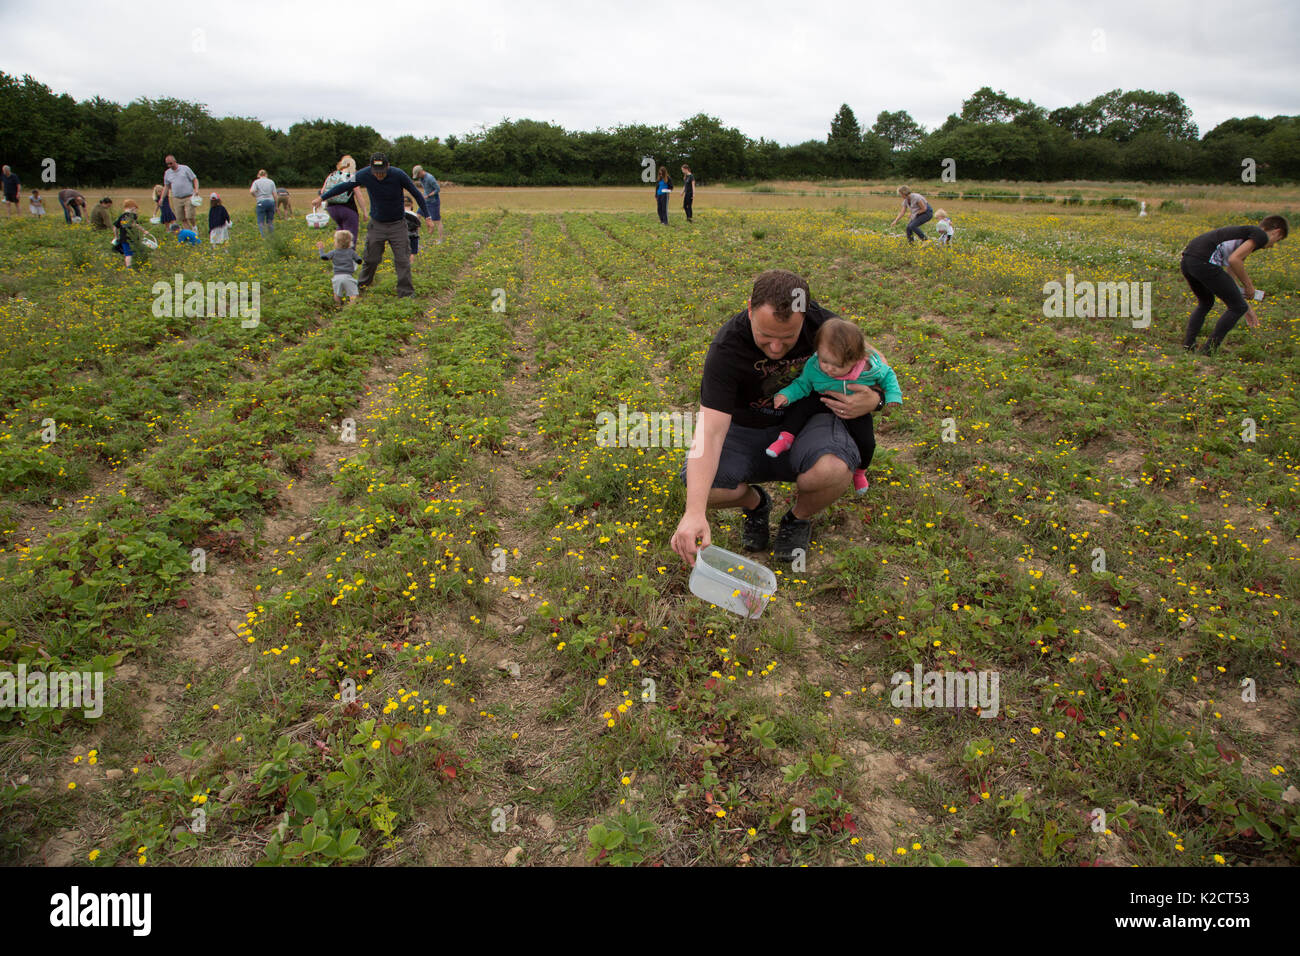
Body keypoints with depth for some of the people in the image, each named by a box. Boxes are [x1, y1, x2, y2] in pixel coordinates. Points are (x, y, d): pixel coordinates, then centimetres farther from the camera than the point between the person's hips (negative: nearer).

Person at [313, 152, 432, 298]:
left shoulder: (398, 175, -19)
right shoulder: (365, 175, -14)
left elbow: (417, 194, -7)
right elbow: (344, 186, -1)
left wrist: (427, 217, -5)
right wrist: (321, 198, 4)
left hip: (397, 225, -1)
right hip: (377, 224, 1)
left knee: (402, 260, -5)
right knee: (371, 259, 6)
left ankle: (406, 292, 4)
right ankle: (361, 284, 28)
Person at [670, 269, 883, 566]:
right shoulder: (727, 348, -27)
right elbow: (710, 430, -35)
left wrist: (873, 399, -21)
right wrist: (694, 512, -47)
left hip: (807, 423, 1)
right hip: (748, 431, 0)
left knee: (833, 470, -35)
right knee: (701, 487, -29)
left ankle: (799, 517, 1)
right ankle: (755, 503, 7)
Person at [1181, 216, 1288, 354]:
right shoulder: (1261, 236, 6)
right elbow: (1234, 260, -10)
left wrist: (1247, 308, 42)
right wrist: (1248, 285, 5)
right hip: (1204, 262, -9)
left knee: (1205, 303, 32)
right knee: (1237, 308, 7)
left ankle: (1188, 344, 19)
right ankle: (1208, 350, 6)